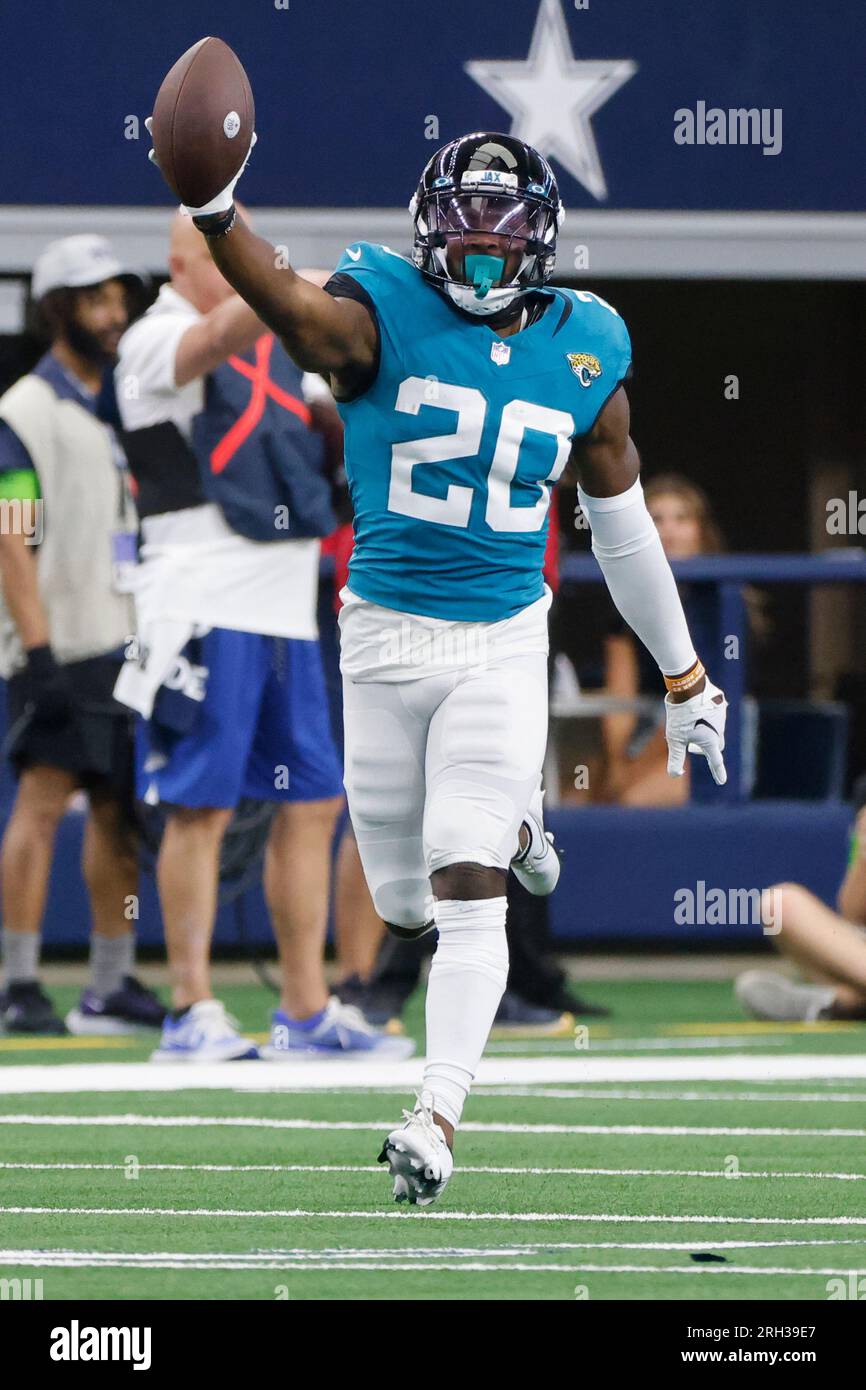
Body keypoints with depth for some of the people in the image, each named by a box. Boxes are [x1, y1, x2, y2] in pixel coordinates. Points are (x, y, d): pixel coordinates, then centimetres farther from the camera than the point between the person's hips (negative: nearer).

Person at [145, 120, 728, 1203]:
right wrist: (212, 210, -56)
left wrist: (683, 675, 20)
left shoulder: (584, 354, 1)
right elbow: (287, 303, -33)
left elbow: (623, 525, 13)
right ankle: (513, 825, 43)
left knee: (468, 894, -12)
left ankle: (439, 1114, -7)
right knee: (405, 903, 9)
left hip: (503, 645, 0)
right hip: (386, 636, 0)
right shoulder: (381, 319, -9)